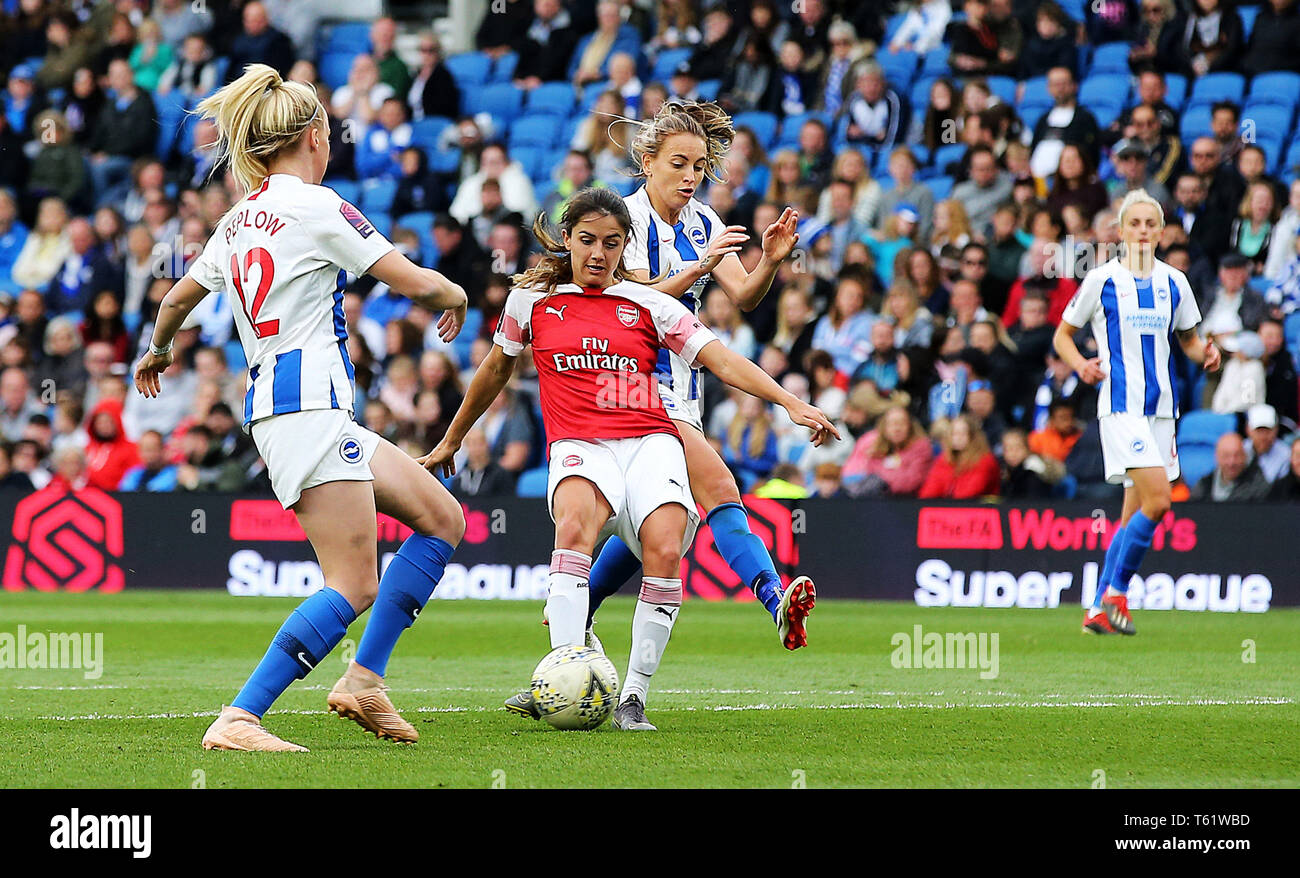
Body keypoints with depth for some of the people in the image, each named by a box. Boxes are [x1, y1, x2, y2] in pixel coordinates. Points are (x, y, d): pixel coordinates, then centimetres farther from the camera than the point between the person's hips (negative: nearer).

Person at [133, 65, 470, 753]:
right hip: (309, 403, -9)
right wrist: (454, 295, 15)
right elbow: (413, 282, -8)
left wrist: (156, 351, 52)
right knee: (354, 586, -13)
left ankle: (364, 681, 10)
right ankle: (238, 720, -18)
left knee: (444, 521, 13)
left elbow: (178, 299, 31)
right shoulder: (317, 207, -8)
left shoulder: (240, 219, 16)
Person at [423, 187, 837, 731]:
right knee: (575, 523, -37)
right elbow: (496, 369, 29)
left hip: (650, 439, 1)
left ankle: (633, 696, -18)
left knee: (665, 548, -29)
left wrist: (791, 404, -8)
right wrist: (451, 441, 38)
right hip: (579, 445, -1)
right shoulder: (532, 299, 14)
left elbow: (721, 360, 5)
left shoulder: (649, 305, 12)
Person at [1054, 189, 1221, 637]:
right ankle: (1116, 591, -5)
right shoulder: (1101, 280, -2)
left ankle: (1101, 609, 14)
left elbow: (1188, 340, 21)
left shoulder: (1173, 281, 10)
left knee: (1136, 514, 6)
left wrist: (1206, 355, -2)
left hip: (1161, 406, 5)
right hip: (1120, 404, -5)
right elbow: (1062, 335, 7)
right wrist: (1080, 364, -13)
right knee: (1157, 499, -20)